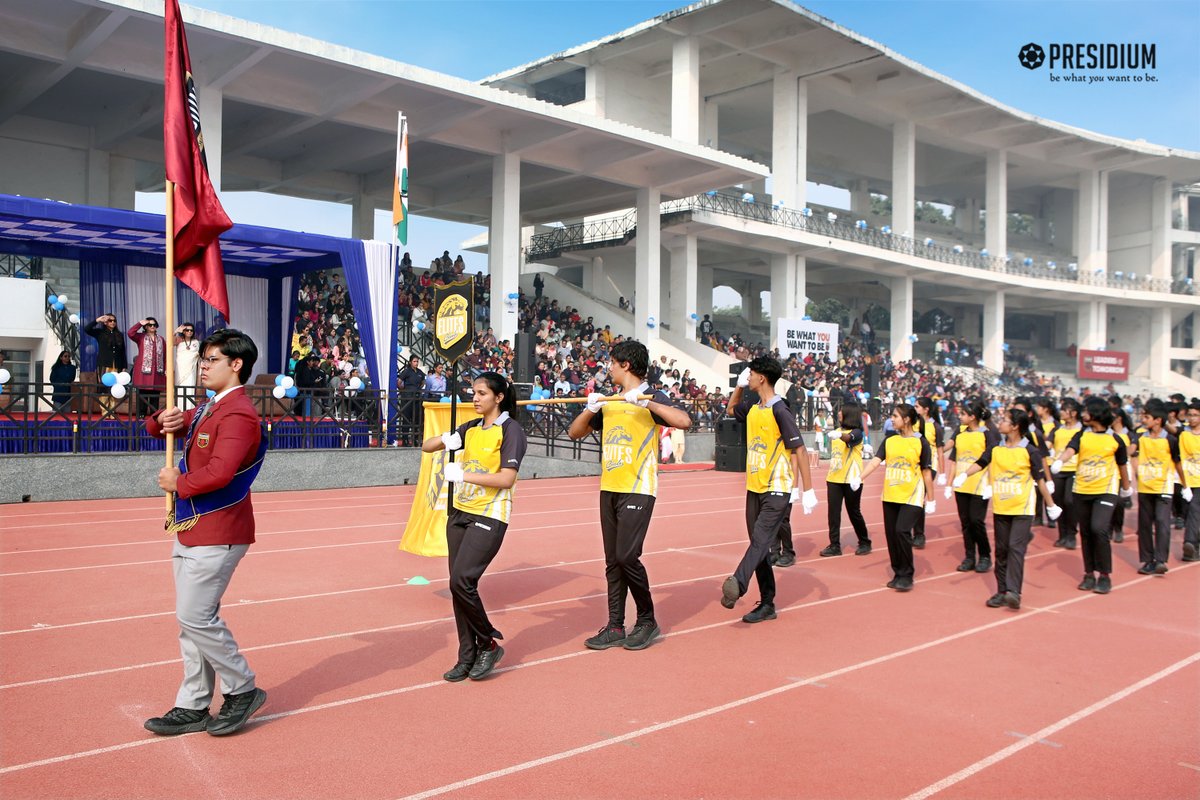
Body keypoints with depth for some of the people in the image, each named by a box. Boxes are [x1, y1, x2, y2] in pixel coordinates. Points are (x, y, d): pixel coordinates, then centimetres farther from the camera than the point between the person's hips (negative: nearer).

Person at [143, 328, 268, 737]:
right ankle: (193, 707, 22)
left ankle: (243, 690, 10)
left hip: (216, 535, -10)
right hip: (191, 530, 10)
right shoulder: (206, 409, 15)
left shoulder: (238, 414, -17)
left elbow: (219, 473, -28)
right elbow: (156, 429, 24)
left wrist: (178, 483, -11)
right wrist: (163, 420, 1)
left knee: (196, 617, -8)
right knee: (194, 619, 13)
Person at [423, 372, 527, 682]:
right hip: (460, 514, 7)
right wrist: (445, 439, -7)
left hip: (489, 517, -7)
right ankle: (468, 658, 16)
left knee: (461, 580, -16)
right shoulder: (470, 428, 13)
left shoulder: (511, 430, -7)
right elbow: (426, 447, 14)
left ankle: (489, 644, 4)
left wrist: (462, 474, -17)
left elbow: (507, 479, -17)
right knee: (459, 586, 6)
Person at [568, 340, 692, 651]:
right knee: (612, 561, 7)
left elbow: (684, 421, -21)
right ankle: (615, 628, 14)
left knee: (627, 556, -12)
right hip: (609, 489, 7)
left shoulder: (653, 398, -4)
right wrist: (590, 409, -2)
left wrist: (647, 402, -26)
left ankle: (647, 620, 7)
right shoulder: (608, 402, 15)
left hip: (638, 490, -6)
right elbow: (574, 432, 16)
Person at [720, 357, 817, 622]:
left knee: (760, 540, -22)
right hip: (754, 489, 8)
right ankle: (767, 604, 13)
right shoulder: (752, 409, 10)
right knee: (759, 546, 8)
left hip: (777, 490, -8)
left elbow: (799, 450, -12)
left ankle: (737, 585, -40)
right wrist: (739, 386, 18)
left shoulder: (780, 411, -12)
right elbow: (730, 410, 34)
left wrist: (808, 491, -13)